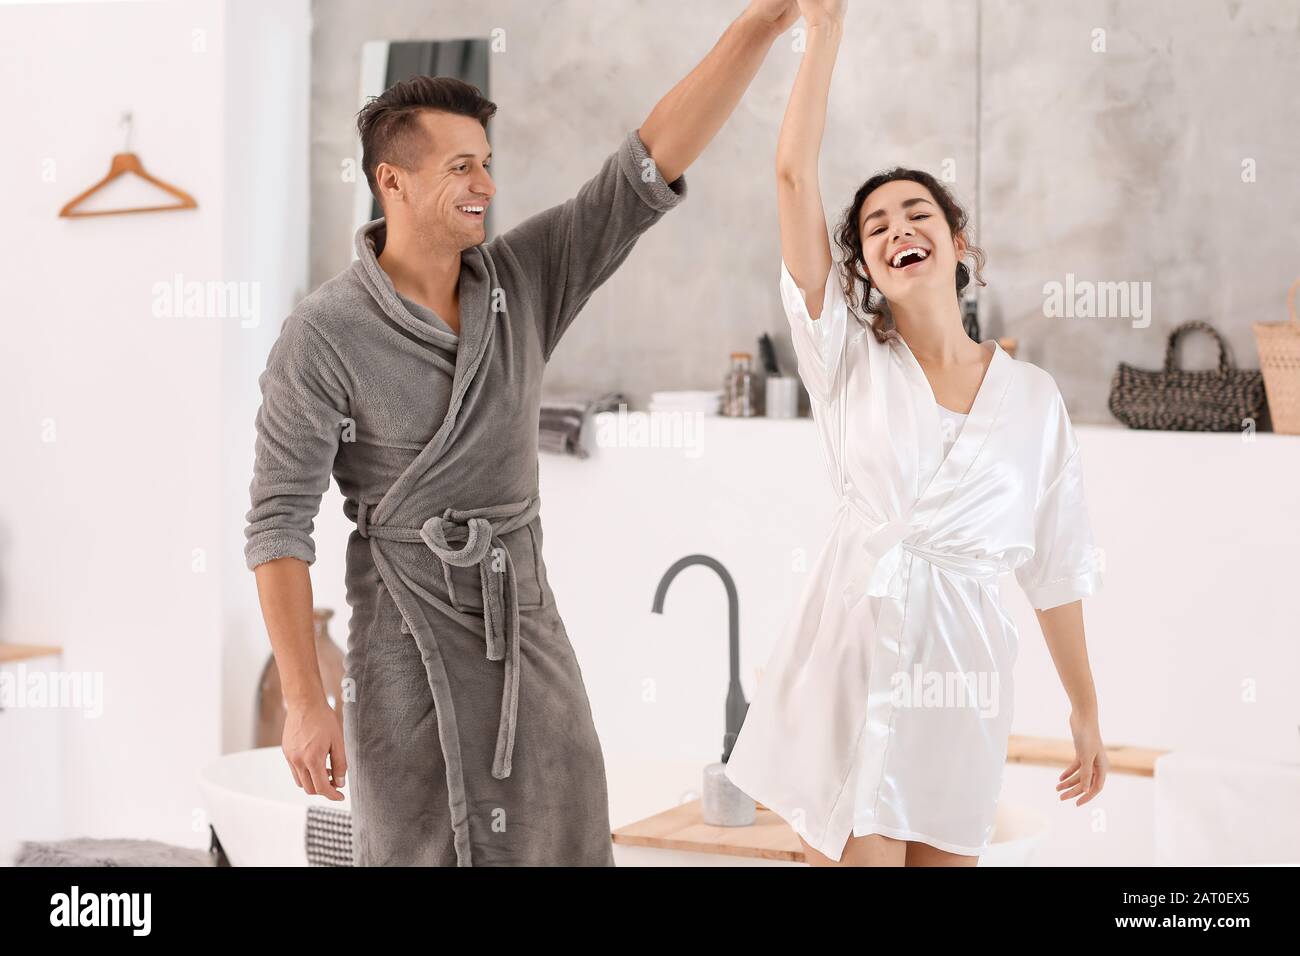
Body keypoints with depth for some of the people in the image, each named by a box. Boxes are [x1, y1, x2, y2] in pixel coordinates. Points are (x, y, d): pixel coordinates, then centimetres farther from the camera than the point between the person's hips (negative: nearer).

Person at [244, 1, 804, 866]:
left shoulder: (525, 278, -2)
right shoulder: (322, 337, -15)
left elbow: (648, 172, -10)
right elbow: (279, 524, -13)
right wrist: (305, 704, -16)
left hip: (527, 624, 5)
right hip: (408, 640, -4)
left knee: (570, 848, 7)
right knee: (420, 854, 4)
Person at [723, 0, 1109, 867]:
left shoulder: (1033, 397, 5)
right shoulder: (849, 364, 1)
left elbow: (1057, 566, 10)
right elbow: (795, 176, -6)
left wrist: (1086, 709, 12)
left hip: (960, 677, 1)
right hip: (847, 665, -1)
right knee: (853, 853, -2)